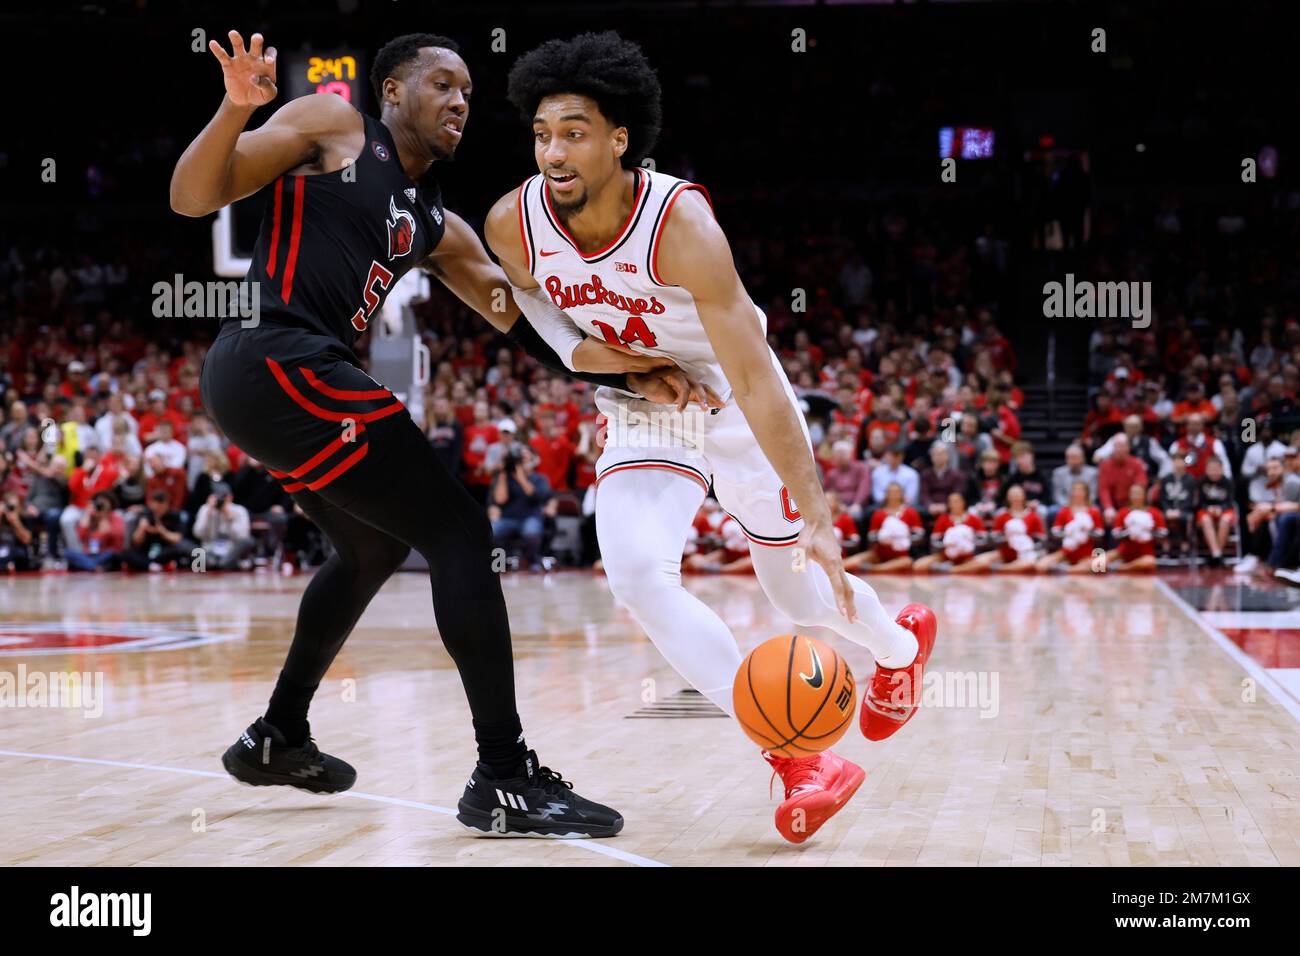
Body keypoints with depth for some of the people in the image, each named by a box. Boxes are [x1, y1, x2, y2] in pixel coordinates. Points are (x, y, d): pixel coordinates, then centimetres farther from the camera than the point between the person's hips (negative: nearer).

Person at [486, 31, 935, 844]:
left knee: (804, 590, 9)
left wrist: (816, 516, -39)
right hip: (644, 416, 4)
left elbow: (755, 379, -36)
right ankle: (796, 761, -15)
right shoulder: (512, 224, -20)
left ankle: (900, 646, 48)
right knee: (636, 572, -21)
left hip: (735, 403, -3)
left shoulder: (679, 223, -34)